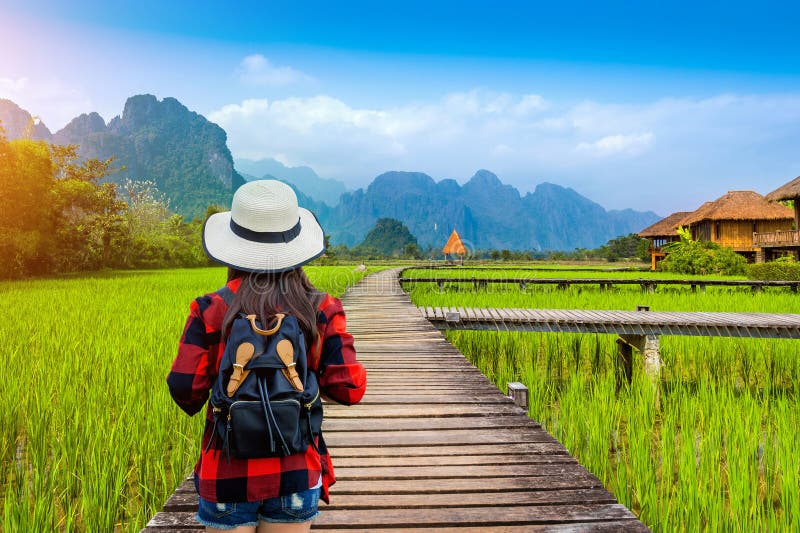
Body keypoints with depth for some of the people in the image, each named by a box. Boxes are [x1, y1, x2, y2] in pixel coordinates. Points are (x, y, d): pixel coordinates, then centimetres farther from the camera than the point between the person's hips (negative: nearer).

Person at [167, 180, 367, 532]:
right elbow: (349, 389, -10)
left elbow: (184, 388, -11)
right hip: (296, 473, 1)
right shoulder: (321, 310, -7)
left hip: (227, 474, -1)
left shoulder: (210, 310, -10)